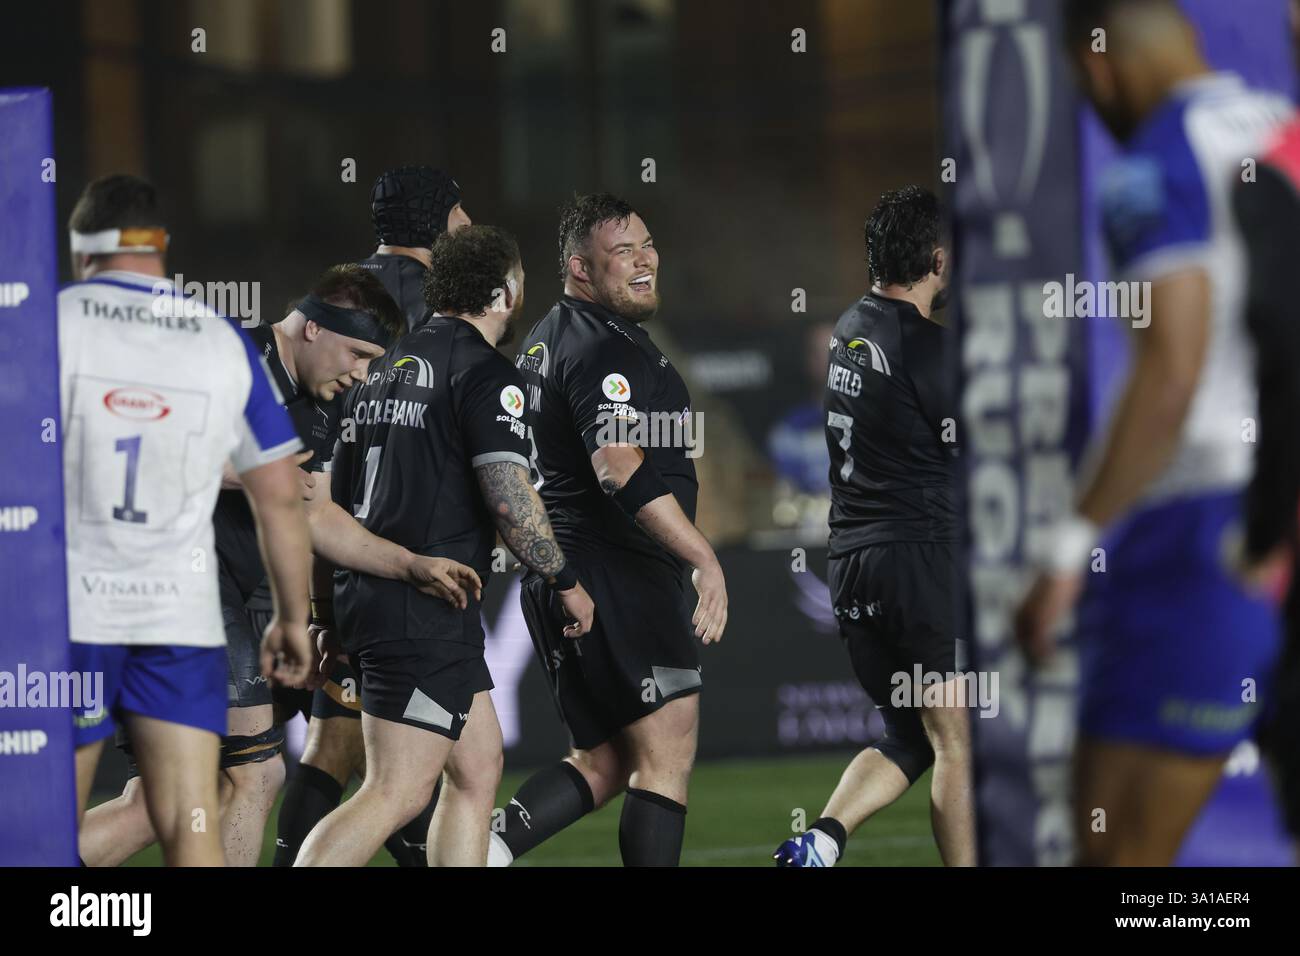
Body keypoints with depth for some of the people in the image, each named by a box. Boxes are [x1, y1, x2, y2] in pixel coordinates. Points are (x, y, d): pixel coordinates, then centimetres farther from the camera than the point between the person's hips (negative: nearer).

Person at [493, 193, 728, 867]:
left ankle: (490, 846, -1)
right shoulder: (606, 349, -14)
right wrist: (706, 559, -29)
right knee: (666, 757, -6)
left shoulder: (546, 339, 18)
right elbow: (622, 469, -27)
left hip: (554, 581, 10)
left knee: (604, 761, 15)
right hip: (621, 577, -10)